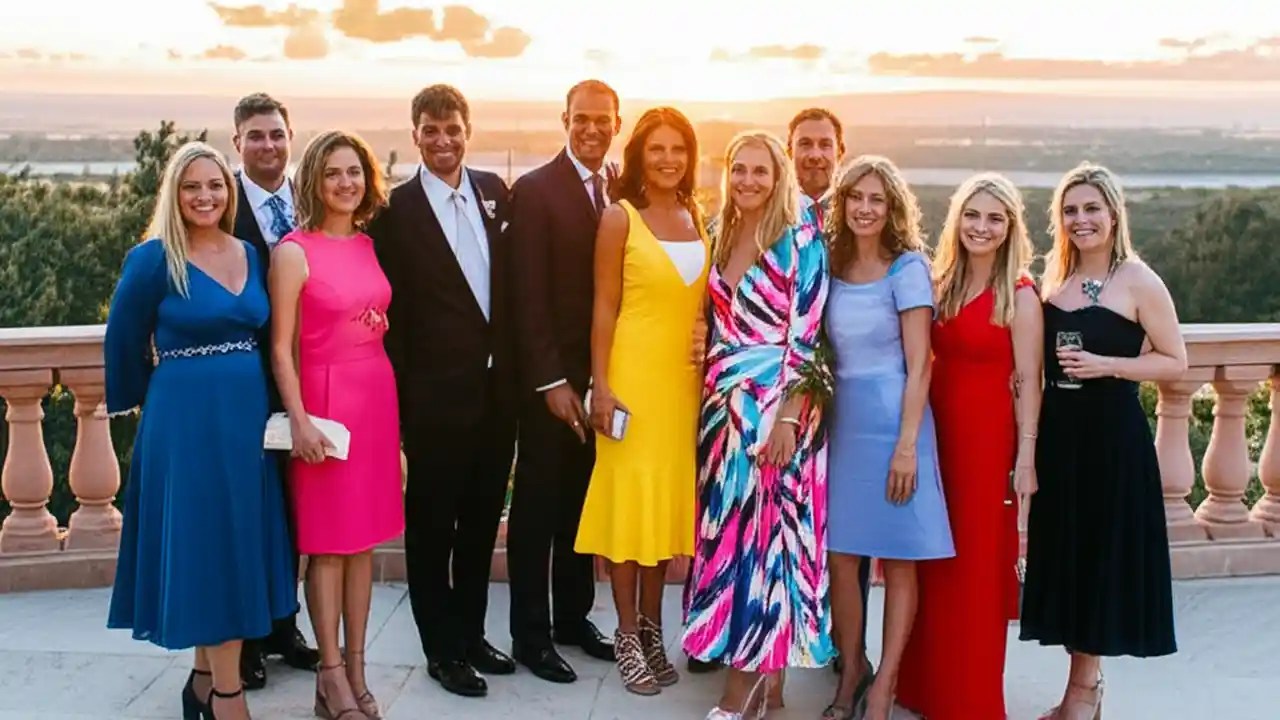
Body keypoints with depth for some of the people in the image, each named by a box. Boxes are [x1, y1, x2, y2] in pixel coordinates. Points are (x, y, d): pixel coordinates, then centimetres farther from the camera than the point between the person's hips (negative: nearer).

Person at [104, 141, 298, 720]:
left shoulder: (249, 254, 8)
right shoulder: (153, 258, -8)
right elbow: (123, 341, -1)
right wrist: (146, 400, 8)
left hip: (248, 413, 6)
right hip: (186, 418, -6)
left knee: (240, 542, 9)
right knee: (206, 543, -2)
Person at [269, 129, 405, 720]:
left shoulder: (371, 245, 9)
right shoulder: (293, 251, -8)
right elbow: (281, 349, -9)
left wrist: (395, 408, 8)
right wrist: (299, 420, -15)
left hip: (378, 395, 6)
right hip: (325, 398, -6)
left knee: (364, 538, 10)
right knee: (328, 543, 2)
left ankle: (355, 670, 20)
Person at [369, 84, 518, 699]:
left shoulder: (495, 191, 7)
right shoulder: (397, 209, -8)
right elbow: (391, 311, -7)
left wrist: (514, 367, 6)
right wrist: (400, 400, -9)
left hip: (498, 386, 5)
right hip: (436, 394, -5)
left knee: (480, 521, 16)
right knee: (432, 525, 8)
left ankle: (470, 632, 32)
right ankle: (441, 649, 21)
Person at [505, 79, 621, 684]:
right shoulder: (535, 191, -9)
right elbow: (529, 296, -12)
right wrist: (553, 381, -16)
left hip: (604, 373, 5)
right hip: (553, 378, -5)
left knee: (584, 503, 14)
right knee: (538, 506, 6)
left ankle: (574, 617, 28)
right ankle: (531, 635, 17)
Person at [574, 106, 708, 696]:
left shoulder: (699, 219, 8)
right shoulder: (619, 217, -6)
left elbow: (706, 303, 12)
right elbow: (604, 307, -8)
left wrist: (711, 375, 8)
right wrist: (600, 386, -13)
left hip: (684, 377, 5)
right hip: (633, 374, -5)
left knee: (668, 498, 11)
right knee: (627, 497, 2)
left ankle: (653, 629, 23)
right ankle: (628, 636, 12)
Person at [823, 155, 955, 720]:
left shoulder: (908, 269, -6)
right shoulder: (832, 267, 7)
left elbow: (918, 365, -10)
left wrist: (907, 444, -15)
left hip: (892, 420, -5)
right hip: (842, 422, 5)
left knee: (897, 558, 3)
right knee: (840, 557, 6)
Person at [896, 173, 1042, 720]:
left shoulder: (1018, 295, -7)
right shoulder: (941, 283, 9)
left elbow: (1027, 384, -8)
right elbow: (928, 362, 12)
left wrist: (1025, 459, -12)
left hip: (986, 437, -5)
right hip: (936, 432, 5)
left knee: (974, 569, 4)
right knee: (932, 564, 12)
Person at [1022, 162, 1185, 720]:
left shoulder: (1138, 281, -7)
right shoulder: (1053, 279, 9)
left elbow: (1175, 361, -6)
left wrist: (1106, 366, -18)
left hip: (1113, 435, -5)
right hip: (1059, 432, 6)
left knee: (1103, 548, 2)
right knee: (1064, 549, 9)